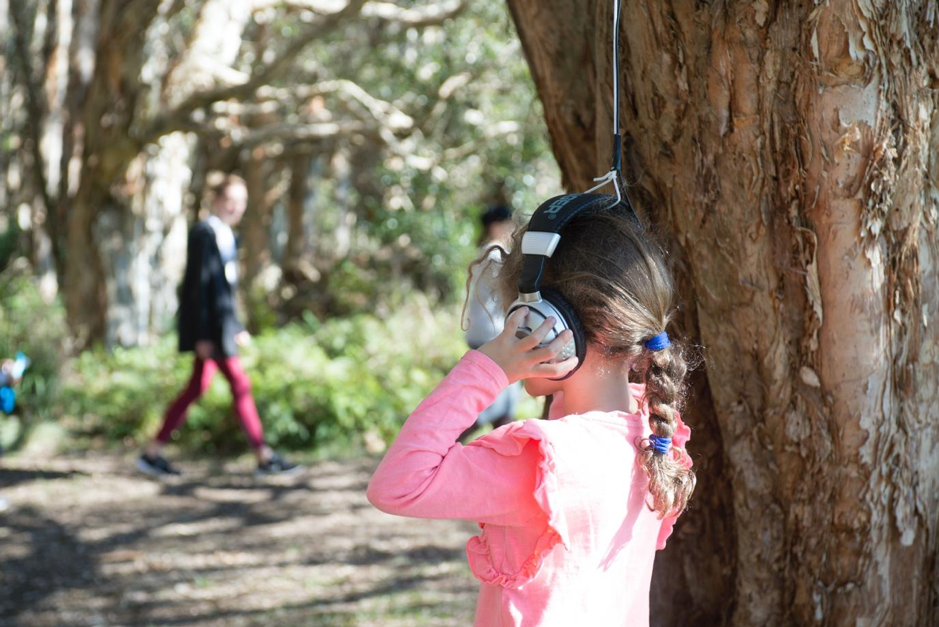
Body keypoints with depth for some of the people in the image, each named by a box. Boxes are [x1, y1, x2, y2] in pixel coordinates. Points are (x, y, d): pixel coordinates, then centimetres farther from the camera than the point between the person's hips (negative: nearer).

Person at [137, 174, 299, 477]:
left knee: (197, 387, 10)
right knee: (240, 384, -6)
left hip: (220, 318, 10)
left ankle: (152, 452, 14)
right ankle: (264, 457, 0)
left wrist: (236, 328, 22)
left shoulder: (225, 235, 15)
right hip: (208, 320, -10)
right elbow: (200, 284, -17)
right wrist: (203, 335, -20)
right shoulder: (205, 232, -13)